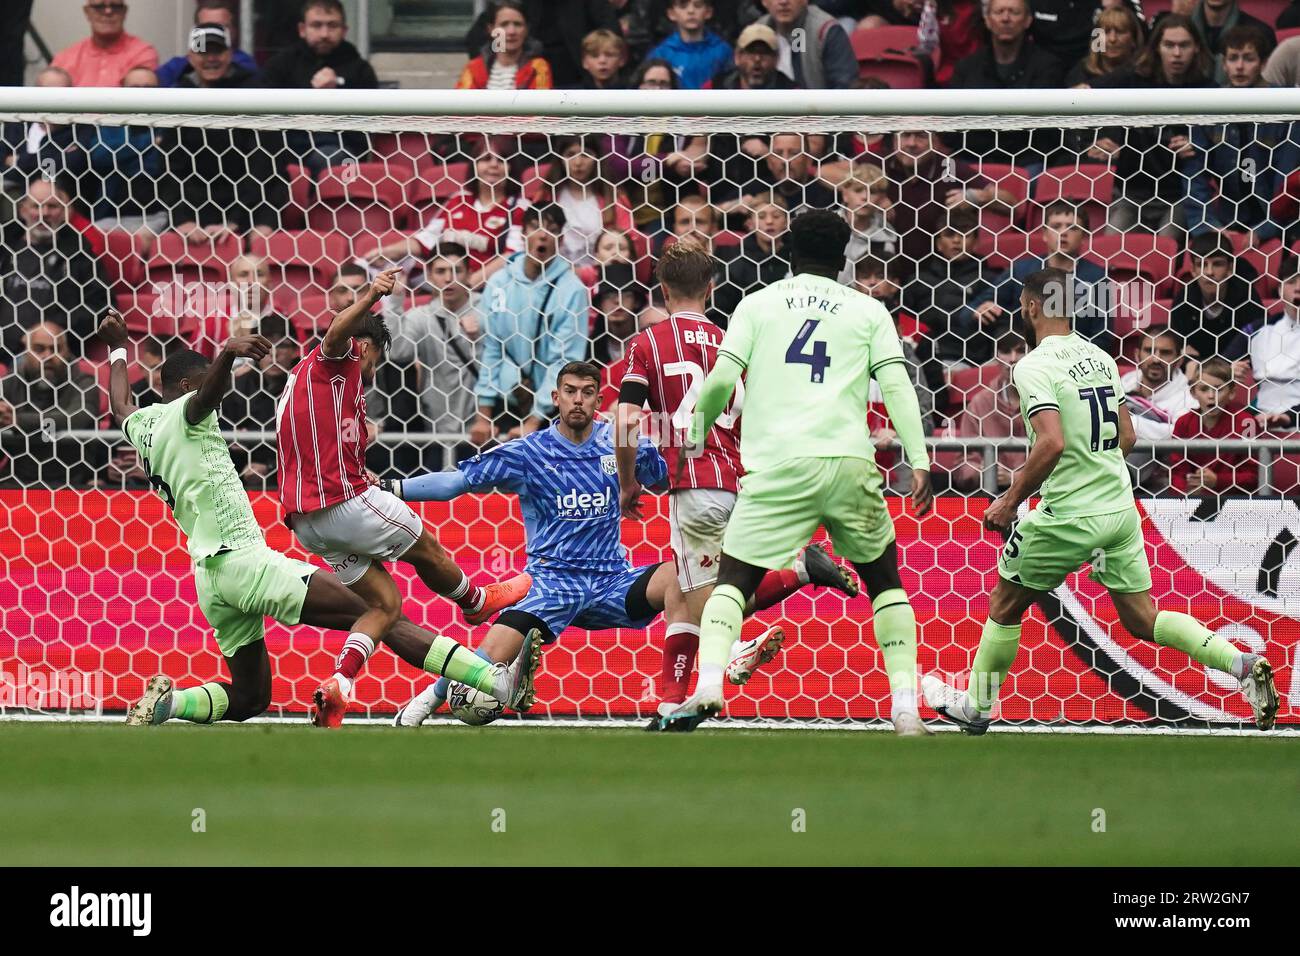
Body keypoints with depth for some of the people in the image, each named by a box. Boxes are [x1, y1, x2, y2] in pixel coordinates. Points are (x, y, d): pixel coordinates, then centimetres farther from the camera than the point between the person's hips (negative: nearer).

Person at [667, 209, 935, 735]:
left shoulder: (758, 304, 13)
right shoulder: (868, 311, 14)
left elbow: (721, 380, 3)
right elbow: (896, 386, 2)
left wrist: (694, 436, 18)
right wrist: (920, 462, -2)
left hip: (777, 467, -1)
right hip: (849, 464, 1)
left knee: (733, 578, 6)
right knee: (884, 578, 18)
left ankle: (707, 687, -19)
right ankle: (906, 709, 7)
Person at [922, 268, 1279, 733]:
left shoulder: (1034, 367, -14)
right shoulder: (1099, 358, 9)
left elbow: (1052, 443, -26)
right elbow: (1126, 437, 15)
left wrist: (1010, 501, -16)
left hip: (1068, 518, -7)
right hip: (1121, 510, 7)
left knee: (1005, 604, 14)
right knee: (1142, 620, 12)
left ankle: (976, 705, 25)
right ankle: (1243, 664, -5)